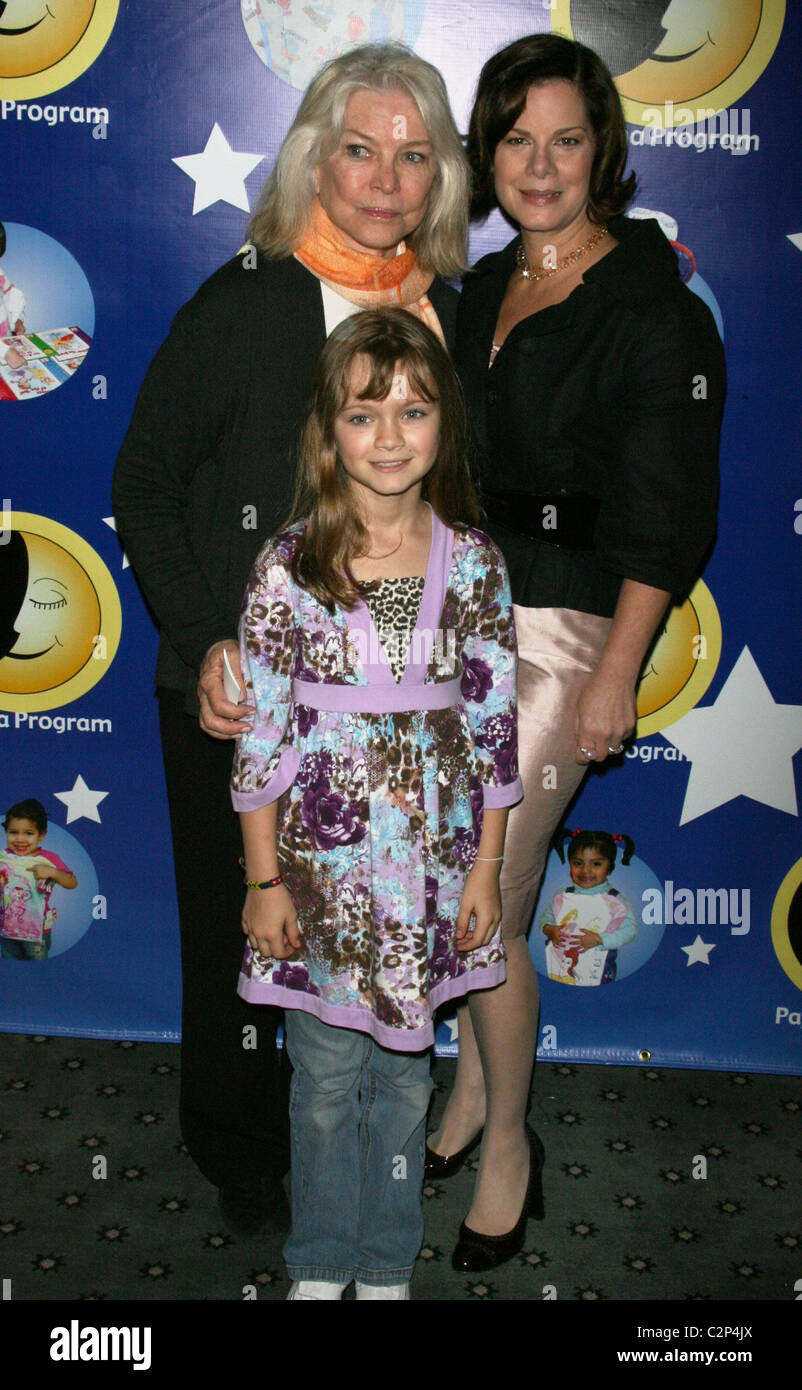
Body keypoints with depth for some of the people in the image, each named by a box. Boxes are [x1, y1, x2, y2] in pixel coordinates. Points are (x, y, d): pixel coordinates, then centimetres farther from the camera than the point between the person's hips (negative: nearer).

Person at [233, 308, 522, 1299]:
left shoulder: (473, 563, -4)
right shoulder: (287, 568, -10)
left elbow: (494, 725, 1)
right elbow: (260, 733, -6)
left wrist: (486, 867, 1)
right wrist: (265, 880, -5)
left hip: (431, 863, 2)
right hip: (321, 860, -1)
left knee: (405, 1074, 16)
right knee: (326, 1079, 13)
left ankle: (387, 1264, 37)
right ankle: (320, 1264, 36)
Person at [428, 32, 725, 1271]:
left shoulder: (654, 308, -8)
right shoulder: (483, 291, 13)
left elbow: (666, 517, -11)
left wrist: (615, 675, -15)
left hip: (561, 627, -6)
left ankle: (507, 1141, 19)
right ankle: (470, 1085, 33)